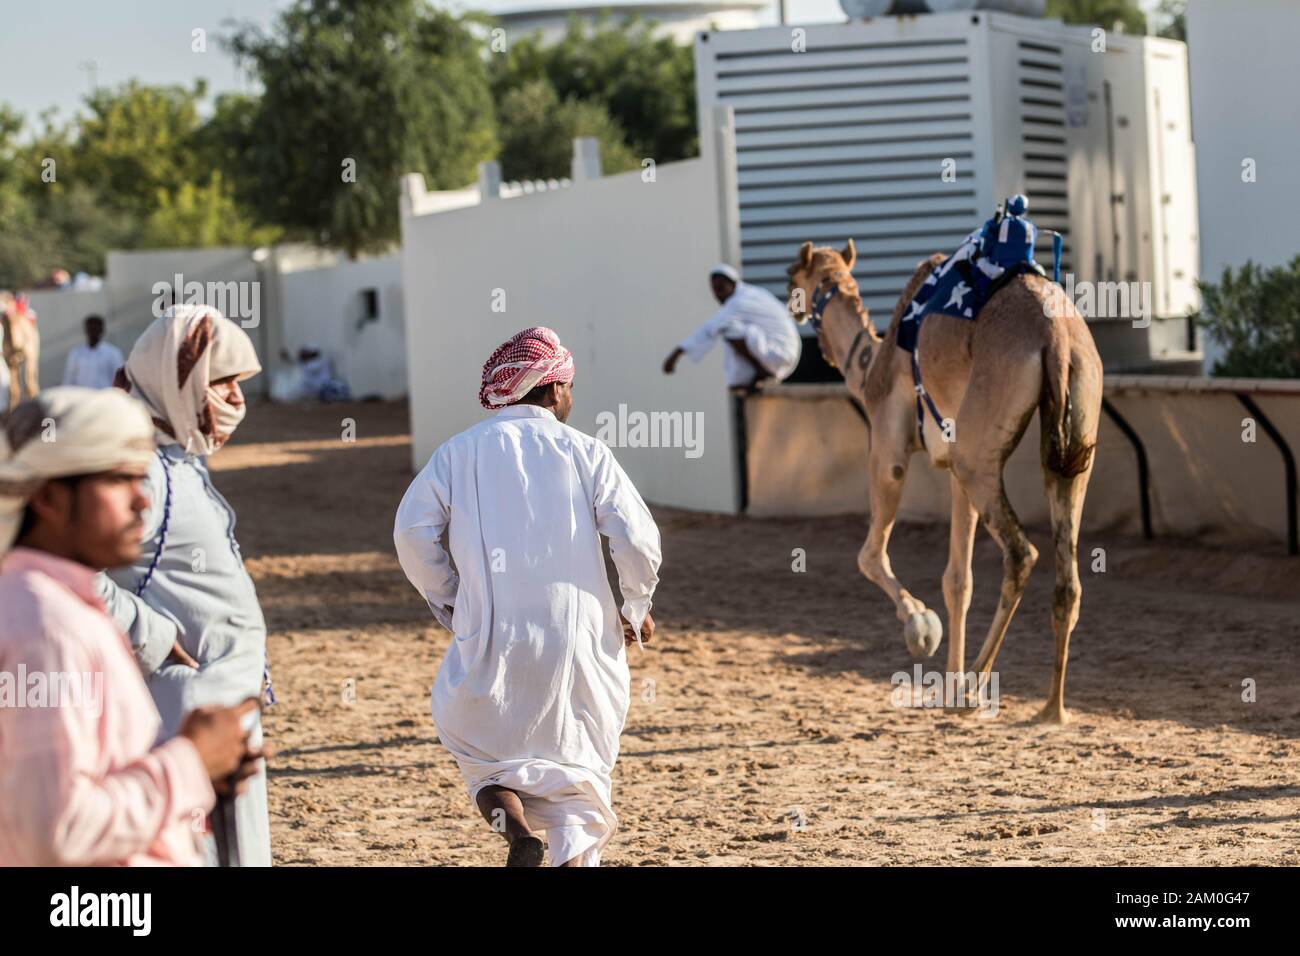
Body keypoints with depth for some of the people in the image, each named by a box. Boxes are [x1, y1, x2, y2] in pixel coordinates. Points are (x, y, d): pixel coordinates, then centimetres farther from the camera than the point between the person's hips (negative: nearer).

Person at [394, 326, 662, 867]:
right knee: (578, 763, 14)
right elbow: (637, 540, -6)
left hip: (491, 638, 0)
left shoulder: (460, 452, 4)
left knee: (479, 748, 16)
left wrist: (445, 601, 9)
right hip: (577, 637, 0)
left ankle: (518, 835, -10)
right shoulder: (585, 452, 1)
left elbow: (412, 531, -4)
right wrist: (636, 608, 10)